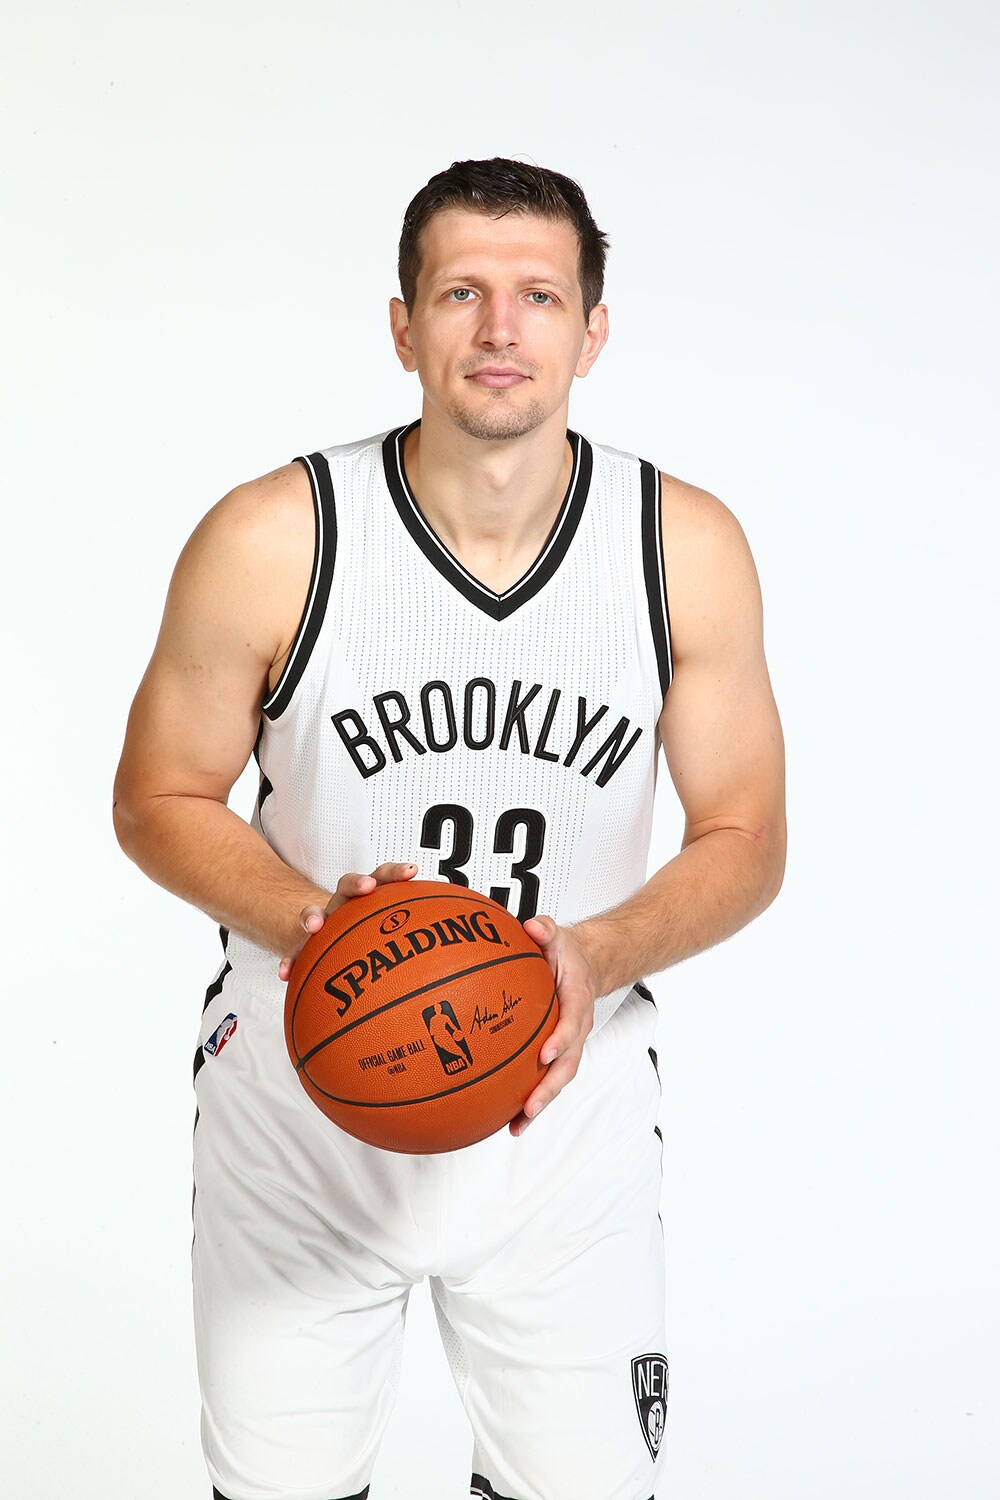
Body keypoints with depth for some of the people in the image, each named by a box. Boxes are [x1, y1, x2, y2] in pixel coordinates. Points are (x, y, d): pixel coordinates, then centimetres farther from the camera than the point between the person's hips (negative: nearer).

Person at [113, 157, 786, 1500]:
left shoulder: (690, 551, -9)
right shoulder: (272, 542, -14)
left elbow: (745, 840, -1)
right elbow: (159, 800, -3)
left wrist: (601, 957, -20)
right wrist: (308, 919, -21)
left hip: (566, 1102, 1)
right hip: (303, 1098, -1)